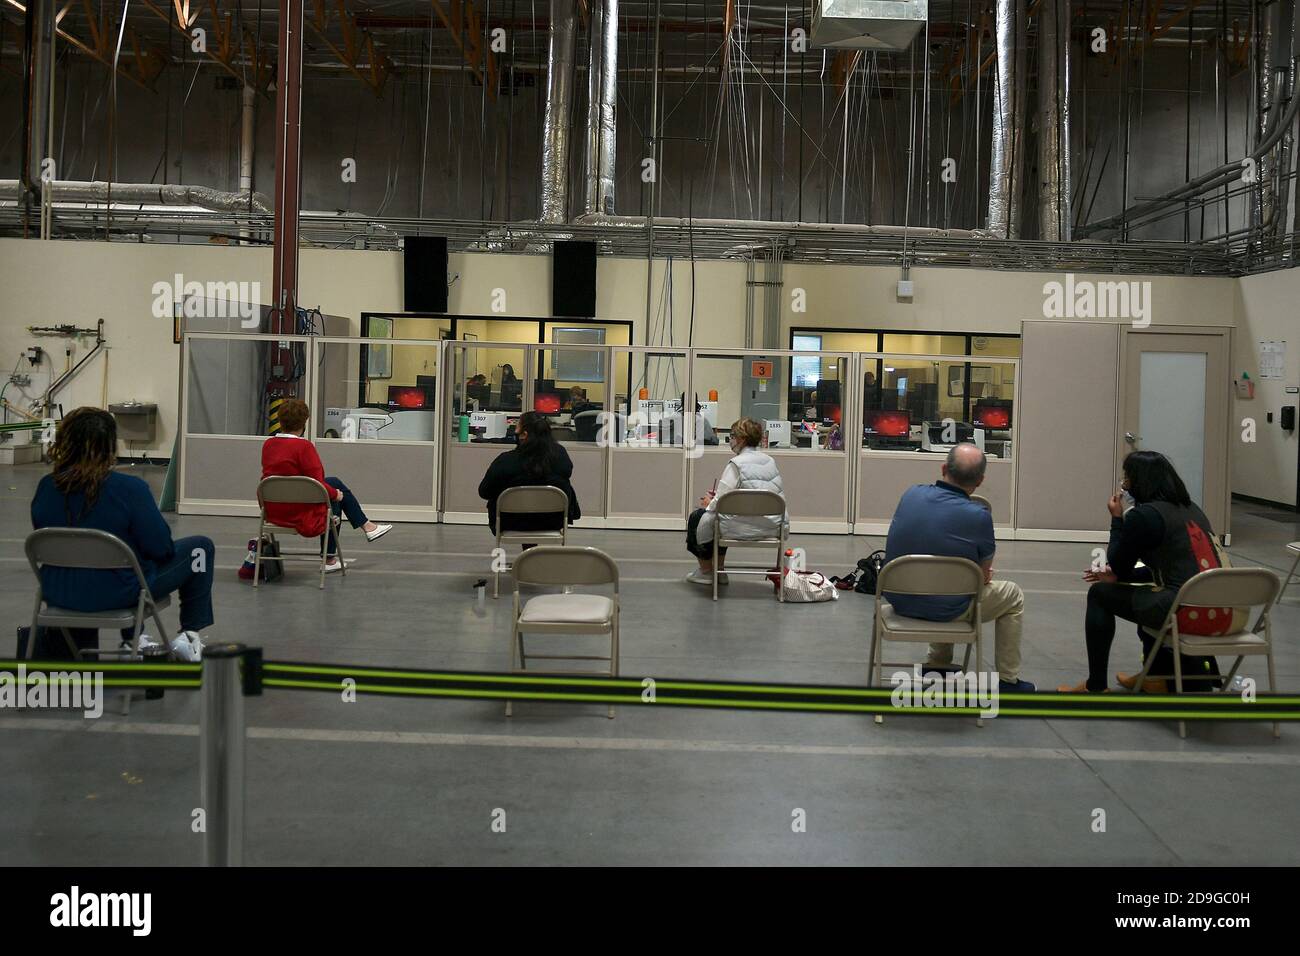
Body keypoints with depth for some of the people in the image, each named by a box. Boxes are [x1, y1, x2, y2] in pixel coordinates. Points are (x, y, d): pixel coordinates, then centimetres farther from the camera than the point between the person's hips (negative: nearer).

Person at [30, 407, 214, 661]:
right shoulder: (129, 489, -23)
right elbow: (160, 548, -17)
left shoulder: (45, 487, -6)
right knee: (201, 547, 13)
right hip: (116, 594, -6)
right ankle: (189, 636, 19)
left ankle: (133, 639, 40)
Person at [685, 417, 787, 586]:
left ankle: (706, 571, 27)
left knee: (696, 518, 14)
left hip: (747, 527, -8)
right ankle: (719, 570, 35)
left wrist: (709, 503, 10)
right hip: (772, 526, 8)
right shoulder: (770, 461, 9)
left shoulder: (736, 463, -14)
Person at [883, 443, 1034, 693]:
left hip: (898, 599, 5)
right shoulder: (978, 516, -22)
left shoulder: (911, 494, -7)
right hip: (943, 609, -5)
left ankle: (938, 664, 40)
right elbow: (984, 576, -8)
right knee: (1013, 596, 20)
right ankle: (1007, 682, 26)